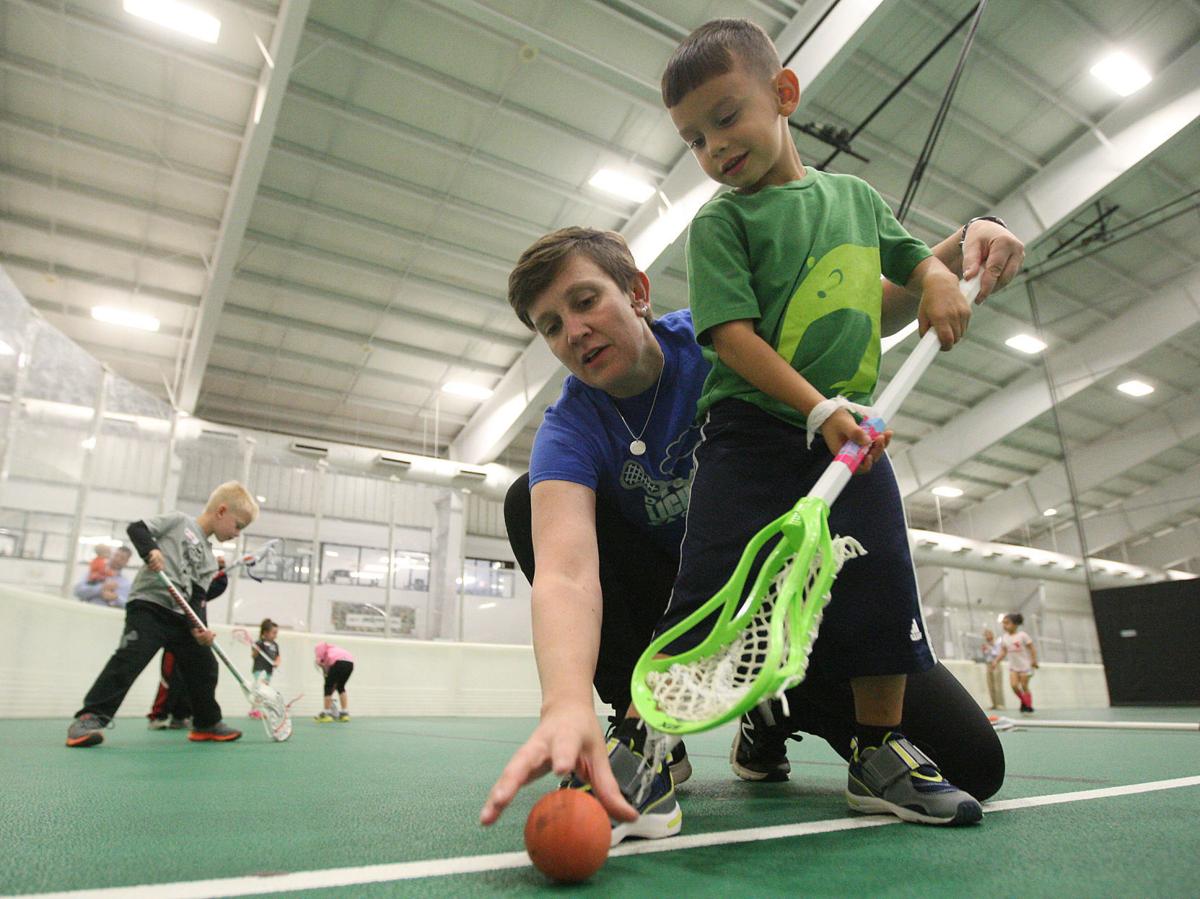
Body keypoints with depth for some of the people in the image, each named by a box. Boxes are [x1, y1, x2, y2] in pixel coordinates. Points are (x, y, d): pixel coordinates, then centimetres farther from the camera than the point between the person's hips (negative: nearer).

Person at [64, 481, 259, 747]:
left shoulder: (210, 560, 18)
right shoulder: (179, 520, 4)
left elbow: (197, 598, 8)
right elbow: (136, 528, -3)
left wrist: (197, 628, -10)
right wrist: (150, 550, -22)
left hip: (181, 616, 7)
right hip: (148, 604, -7)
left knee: (204, 665, 7)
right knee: (130, 658, -23)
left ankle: (207, 724, 20)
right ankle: (90, 718, -16)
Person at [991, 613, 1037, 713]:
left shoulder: (1022, 635, -11)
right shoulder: (1005, 638, 4)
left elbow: (1032, 648, -10)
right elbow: (1003, 652, 9)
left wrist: (1034, 660, -21)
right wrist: (996, 661, -2)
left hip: (1025, 665, -4)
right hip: (1013, 666, 4)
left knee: (1024, 686, 0)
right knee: (1013, 685, -10)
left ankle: (1028, 706, 17)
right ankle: (1023, 701, 14)